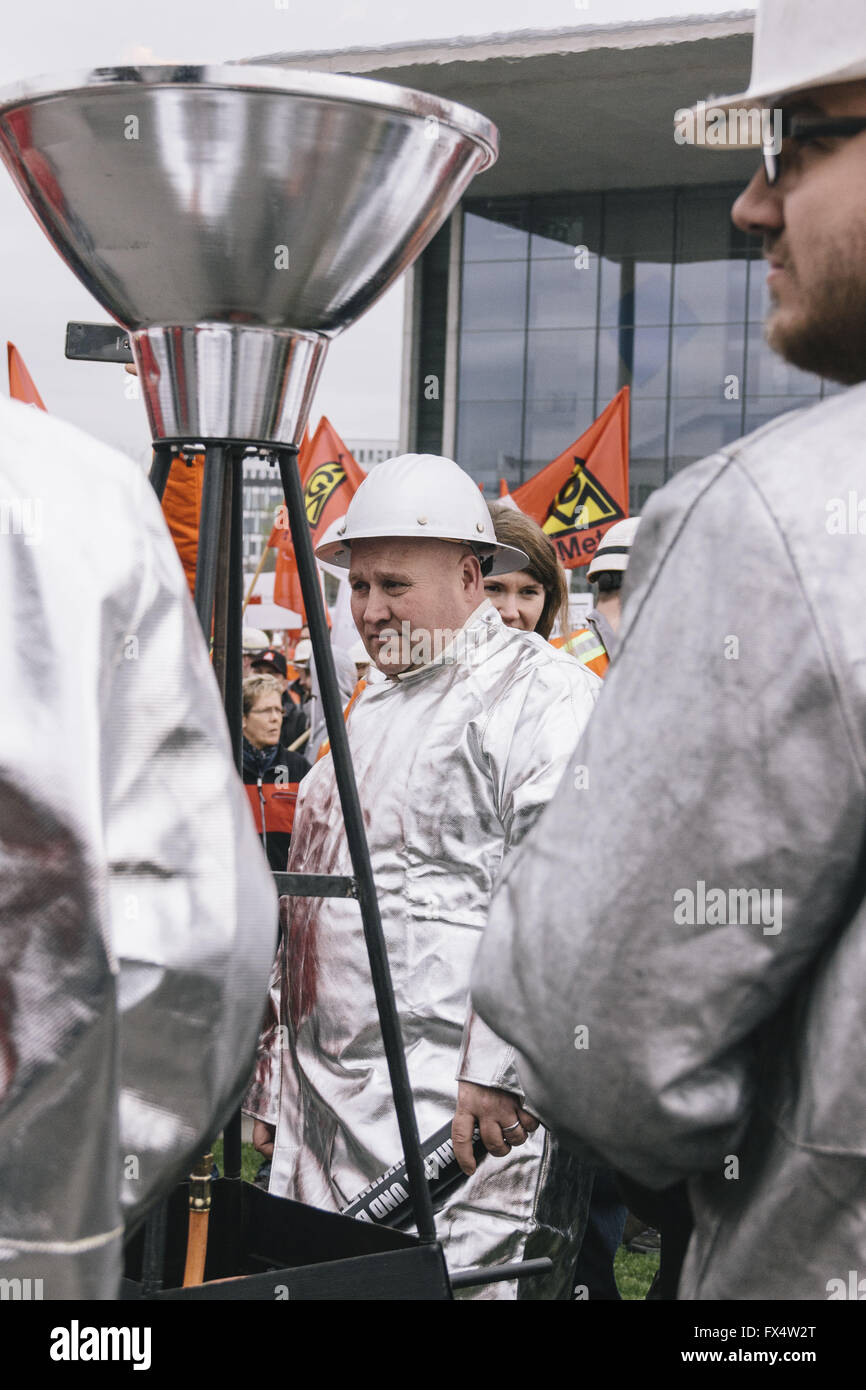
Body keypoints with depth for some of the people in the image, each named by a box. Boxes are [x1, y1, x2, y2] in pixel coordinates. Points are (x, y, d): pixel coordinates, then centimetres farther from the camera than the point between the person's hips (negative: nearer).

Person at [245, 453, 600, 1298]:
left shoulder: (540, 695, -6)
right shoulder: (373, 706, 21)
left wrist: (499, 1068, -23)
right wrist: (274, 1086, 23)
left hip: (466, 1110, -8)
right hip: (329, 1105, 8)